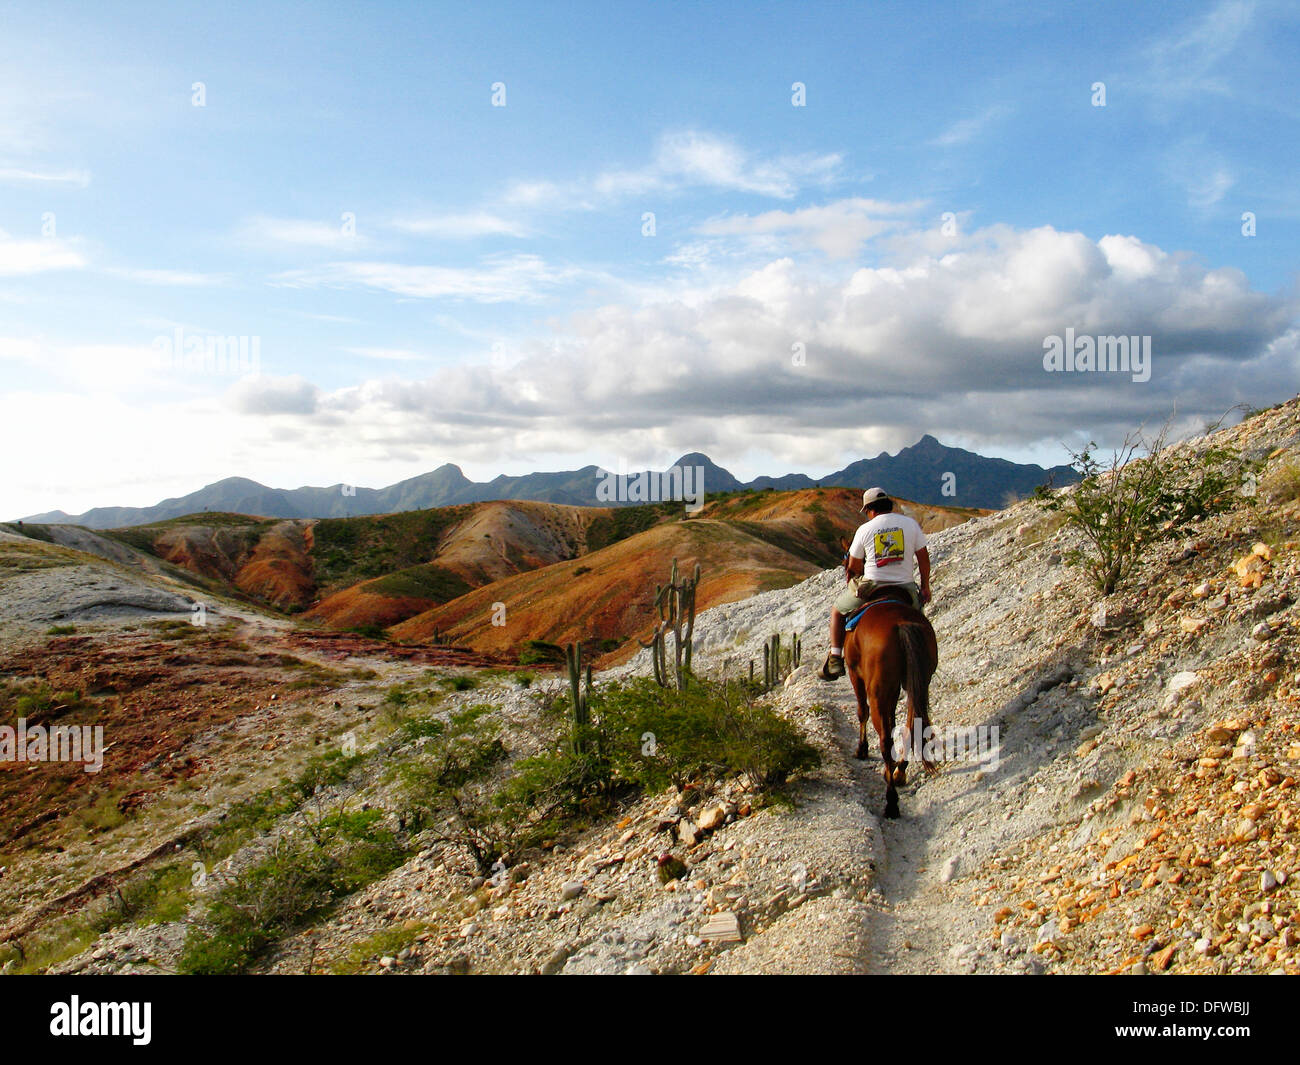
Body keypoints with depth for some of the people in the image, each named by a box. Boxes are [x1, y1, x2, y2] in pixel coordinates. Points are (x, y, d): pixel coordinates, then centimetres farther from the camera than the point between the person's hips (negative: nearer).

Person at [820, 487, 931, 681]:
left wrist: (856, 581, 25)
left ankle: (835, 657, 10)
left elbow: (853, 567, 5)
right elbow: (923, 557, 6)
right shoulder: (910, 523, 3)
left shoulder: (864, 529, -1)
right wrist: (925, 586, 15)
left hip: (872, 587, -1)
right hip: (905, 588, 2)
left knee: (837, 610, 21)